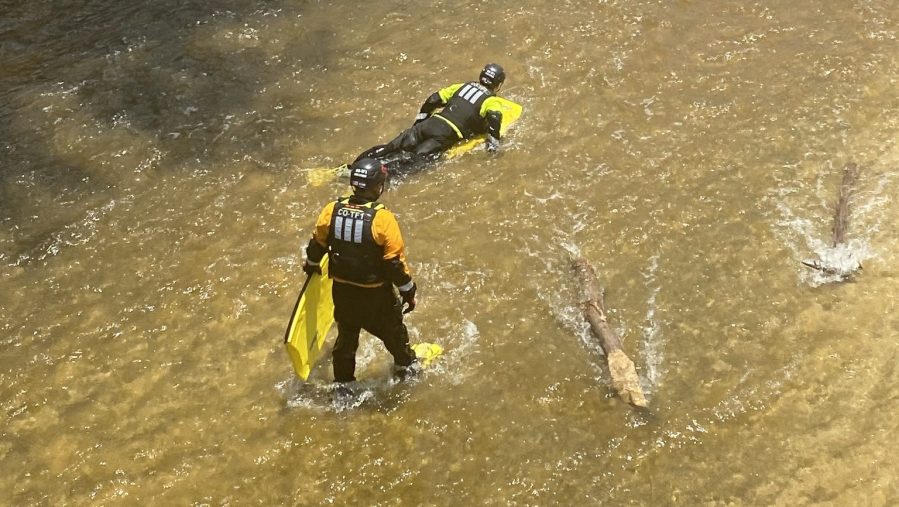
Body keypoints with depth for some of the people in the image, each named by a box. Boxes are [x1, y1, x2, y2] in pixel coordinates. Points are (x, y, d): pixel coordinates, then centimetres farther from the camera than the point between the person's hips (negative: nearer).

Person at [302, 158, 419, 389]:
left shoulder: (331, 210, -11)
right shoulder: (382, 218, -24)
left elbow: (316, 245, 5)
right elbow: (395, 262, -20)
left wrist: (311, 266, 27)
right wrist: (409, 292, -6)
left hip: (341, 290, 4)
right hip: (375, 295, -4)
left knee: (346, 336, 23)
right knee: (393, 330, 23)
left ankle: (342, 384, 36)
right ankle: (406, 365, 47)